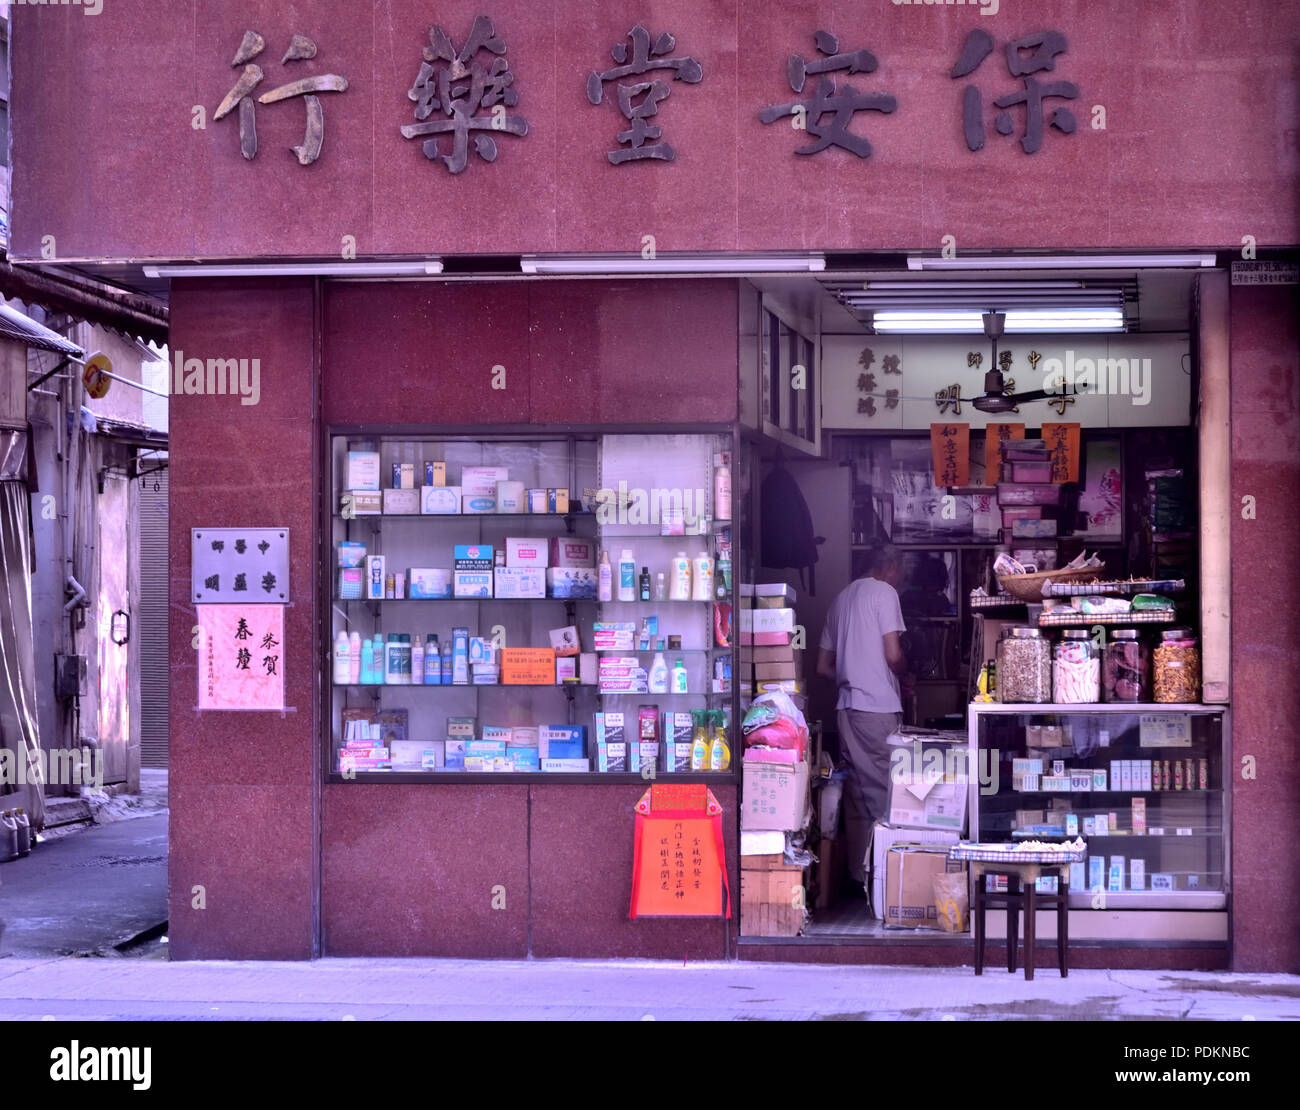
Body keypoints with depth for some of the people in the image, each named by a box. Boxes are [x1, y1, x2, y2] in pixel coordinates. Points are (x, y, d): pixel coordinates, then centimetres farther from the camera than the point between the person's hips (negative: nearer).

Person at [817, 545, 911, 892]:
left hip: (847, 705, 7)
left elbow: (823, 666, 20)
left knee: (857, 790, 9)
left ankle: (858, 873, 11)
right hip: (878, 706, -7)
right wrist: (905, 675, 7)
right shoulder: (884, 592, -4)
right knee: (882, 791, -5)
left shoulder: (841, 598, 19)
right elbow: (893, 655, -12)